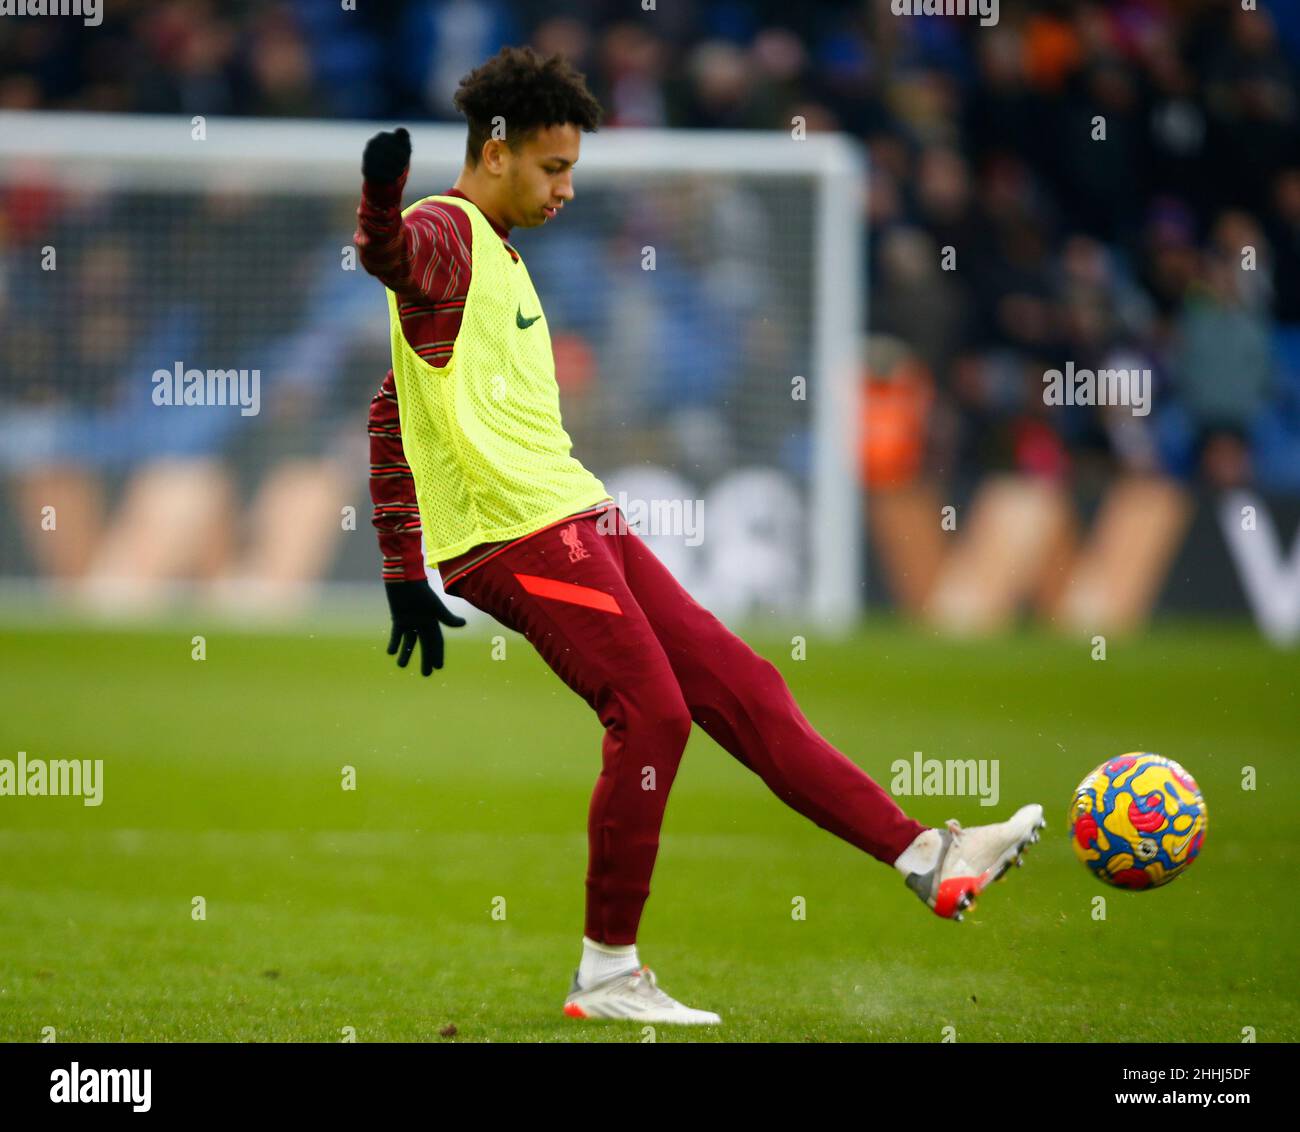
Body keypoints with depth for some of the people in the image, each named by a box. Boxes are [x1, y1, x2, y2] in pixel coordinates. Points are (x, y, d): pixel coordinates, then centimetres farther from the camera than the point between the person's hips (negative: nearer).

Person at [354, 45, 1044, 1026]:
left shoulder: (494, 256, 24)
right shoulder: (444, 234, -5)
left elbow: (394, 418, 28)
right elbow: (388, 255, -32)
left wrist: (405, 574, 25)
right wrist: (383, 195, -55)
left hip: (575, 522, 10)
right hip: (520, 532, -10)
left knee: (740, 686, 7)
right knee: (650, 714, -14)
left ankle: (926, 857, 7)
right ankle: (607, 976, -7)